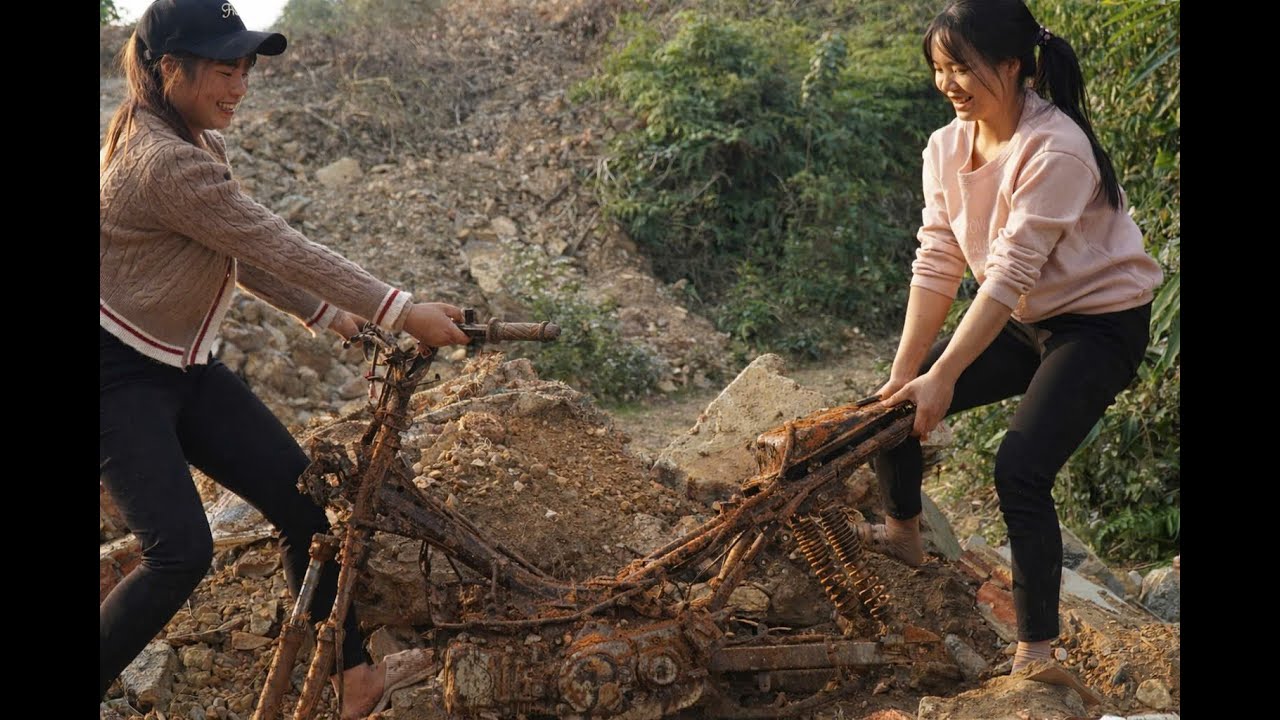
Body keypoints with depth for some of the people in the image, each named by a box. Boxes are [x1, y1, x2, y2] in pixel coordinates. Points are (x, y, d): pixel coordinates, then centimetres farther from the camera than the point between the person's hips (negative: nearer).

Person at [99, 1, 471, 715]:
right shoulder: (162, 161, -26)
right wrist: (402, 310, -25)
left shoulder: (196, 145, 6)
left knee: (303, 497, 3)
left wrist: (330, 315, 3)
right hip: (121, 376, -9)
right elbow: (281, 247, -27)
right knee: (182, 552, -17)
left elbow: (247, 256, 10)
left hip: (184, 366, 9)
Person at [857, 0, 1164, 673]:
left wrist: (942, 377, -29)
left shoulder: (1055, 149, -28)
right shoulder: (946, 147, -6)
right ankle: (902, 534, 29)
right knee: (893, 406, 2)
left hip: (1099, 321, -7)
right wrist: (903, 372, -13)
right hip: (1020, 319, 7)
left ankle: (1036, 650, -6)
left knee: (1020, 468, -21)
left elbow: (1011, 274, -29)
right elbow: (937, 264, -8)